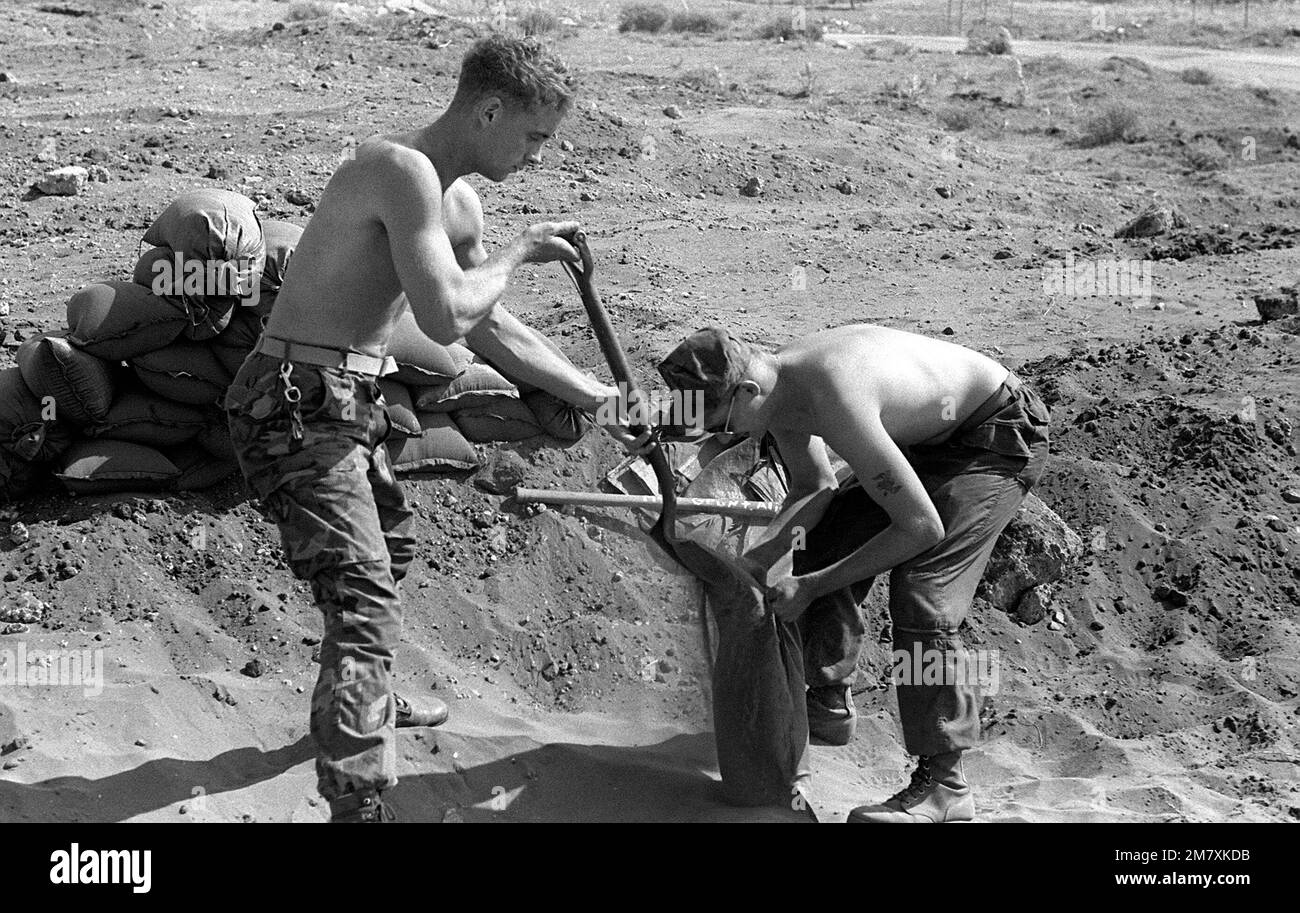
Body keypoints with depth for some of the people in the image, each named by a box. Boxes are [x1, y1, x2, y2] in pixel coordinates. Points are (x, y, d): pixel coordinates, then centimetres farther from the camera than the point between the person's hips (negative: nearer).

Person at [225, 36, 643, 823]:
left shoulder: (460, 204, 11)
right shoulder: (402, 169, -20)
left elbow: (492, 328, 20)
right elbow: (447, 318, -27)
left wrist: (598, 399, 20)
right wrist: (515, 253, -9)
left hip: (354, 402, 11)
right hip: (297, 408, -11)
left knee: (391, 550, 32)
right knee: (369, 608, -17)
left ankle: (370, 706, 56)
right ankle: (359, 803, -21)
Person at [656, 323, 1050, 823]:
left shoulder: (837, 405, -37)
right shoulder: (776, 383, -9)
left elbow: (922, 526, -32)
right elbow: (813, 487, 10)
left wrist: (811, 586, -25)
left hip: (1002, 435, -9)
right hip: (932, 439, 9)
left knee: (920, 592, -19)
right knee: (824, 543, 8)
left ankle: (944, 783, -12)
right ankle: (828, 706, 26)